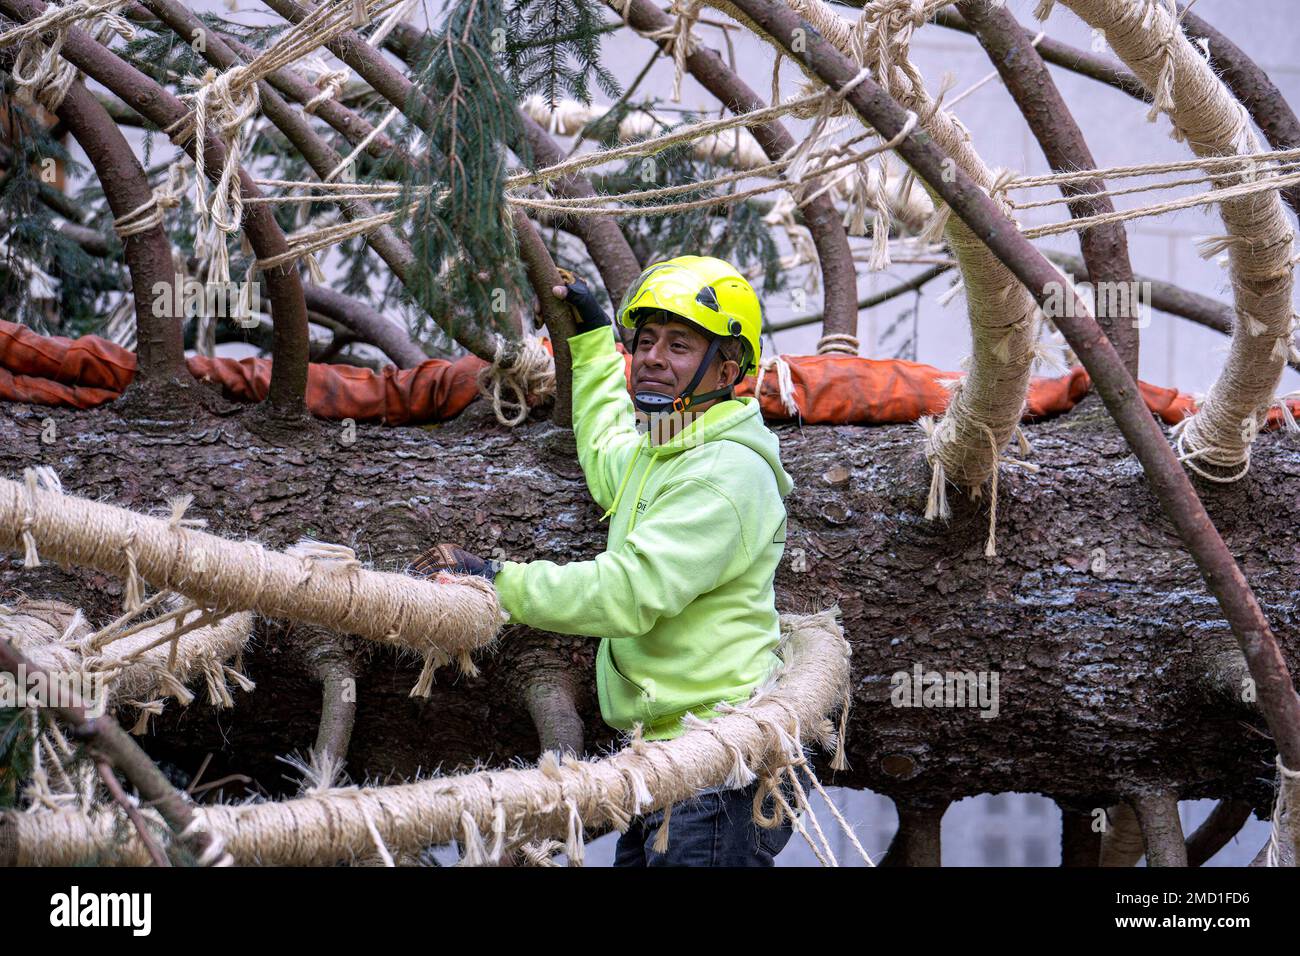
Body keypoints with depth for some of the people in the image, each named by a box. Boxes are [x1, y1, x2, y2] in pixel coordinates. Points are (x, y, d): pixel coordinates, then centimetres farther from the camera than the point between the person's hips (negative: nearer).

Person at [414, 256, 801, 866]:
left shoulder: (727, 474, -15)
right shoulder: (652, 456, 18)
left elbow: (633, 591, -24)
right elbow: (605, 454, 44)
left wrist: (499, 582, -24)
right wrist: (591, 337, 47)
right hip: (663, 755, 10)